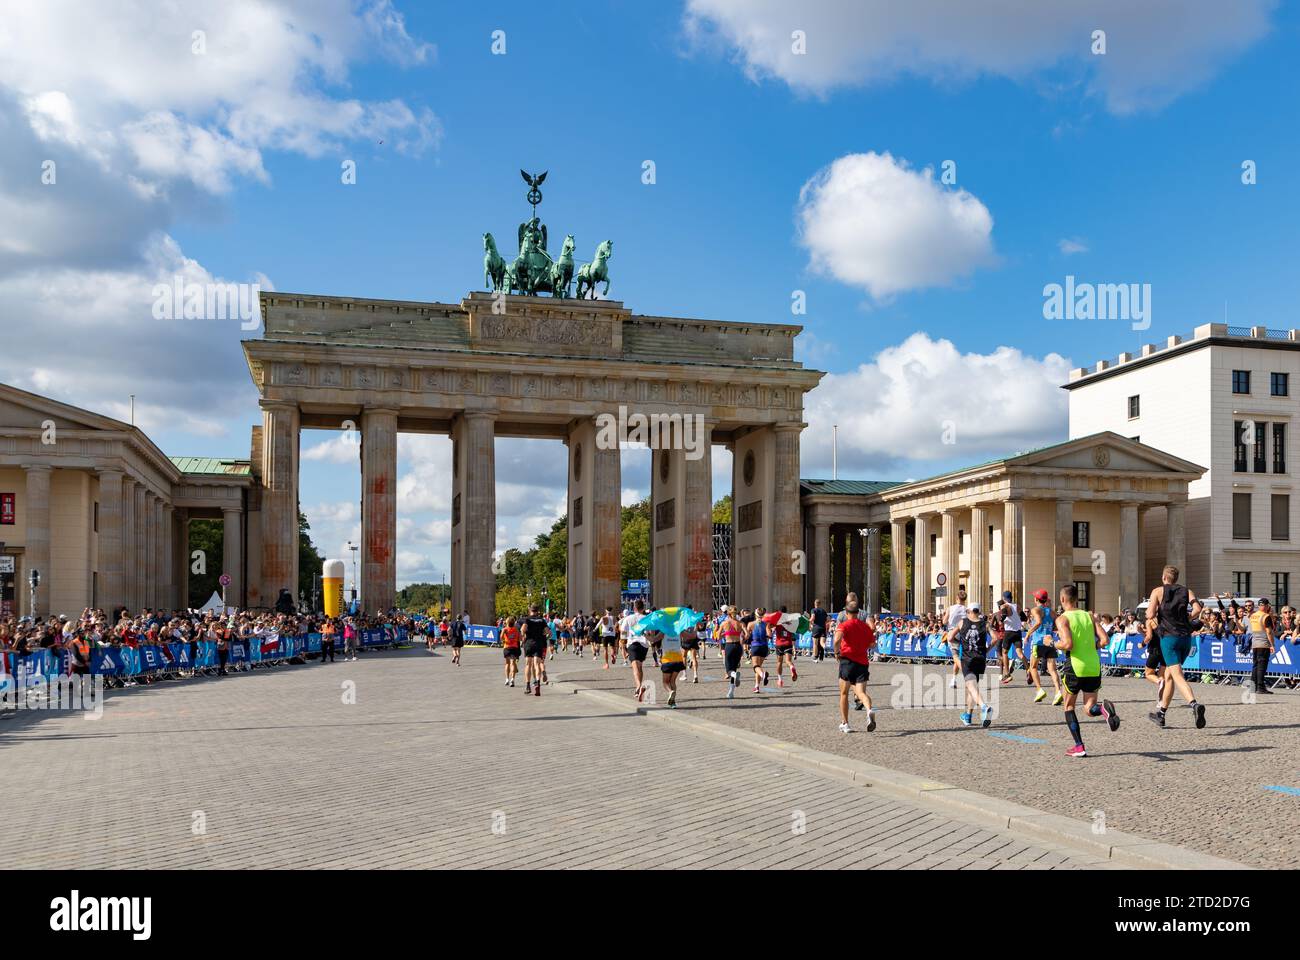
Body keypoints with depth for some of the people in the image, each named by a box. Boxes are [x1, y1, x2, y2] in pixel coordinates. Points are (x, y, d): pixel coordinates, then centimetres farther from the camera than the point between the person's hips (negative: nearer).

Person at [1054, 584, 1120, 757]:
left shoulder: (1062, 619, -6)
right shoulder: (1089, 615, 9)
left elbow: (1068, 644, -19)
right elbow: (1104, 640, 1)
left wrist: (1056, 645, 2)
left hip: (1075, 666, -4)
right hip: (1094, 667, 4)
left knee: (1069, 706, 15)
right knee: (1090, 708, 12)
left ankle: (1079, 746, 7)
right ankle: (1103, 709, -24)